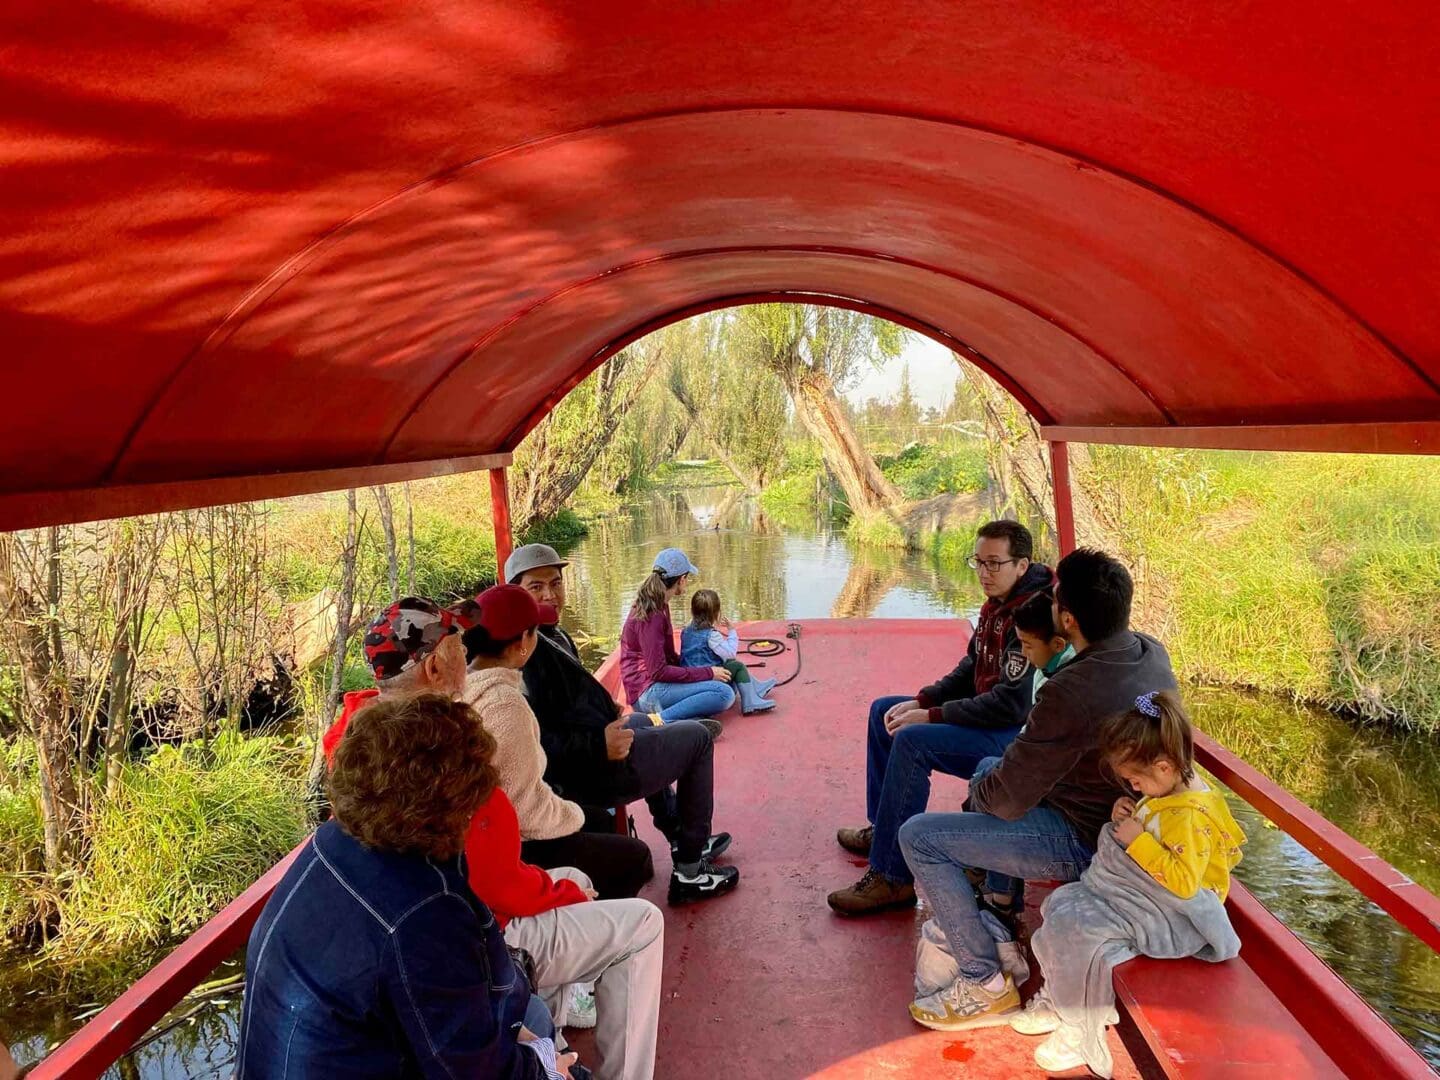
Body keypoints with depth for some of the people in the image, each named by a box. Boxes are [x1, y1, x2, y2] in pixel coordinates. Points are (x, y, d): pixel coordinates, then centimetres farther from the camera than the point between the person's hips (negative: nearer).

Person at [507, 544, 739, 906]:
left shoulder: (551, 634, 6)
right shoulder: (528, 652, -26)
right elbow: (532, 741, -33)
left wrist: (605, 711, 15)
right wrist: (599, 746, -31)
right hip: (592, 778, -11)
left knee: (642, 723, 37)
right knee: (697, 738, 5)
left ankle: (680, 836, 43)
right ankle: (690, 872, 10)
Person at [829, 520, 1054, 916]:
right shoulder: (996, 605, 7)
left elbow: (1012, 704, -28)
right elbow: (970, 671, 15)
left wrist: (931, 715, -22)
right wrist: (921, 701, 0)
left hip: (1018, 734, -11)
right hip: (987, 713, 11)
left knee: (912, 741, -29)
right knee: (883, 711, 13)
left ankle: (892, 878, -22)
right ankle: (882, 828, 23)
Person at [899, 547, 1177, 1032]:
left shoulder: (1072, 692, -34)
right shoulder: (1152, 652, -6)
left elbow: (1006, 799, -24)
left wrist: (977, 792, -1)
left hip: (1084, 839, -9)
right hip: (1127, 815, 9)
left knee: (918, 837, -7)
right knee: (988, 765, 29)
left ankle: (986, 983, 1)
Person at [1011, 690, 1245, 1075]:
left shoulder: (1190, 815, -27)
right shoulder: (1168, 792, 4)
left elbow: (1183, 880, -32)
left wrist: (1138, 840, -28)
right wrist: (1126, 816, 2)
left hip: (1169, 912, -11)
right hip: (1138, 891, 11)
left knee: (1079, 927, -21)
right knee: (1062, 903, 6)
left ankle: (1082, 1027, -2)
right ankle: (1061, 998, 17)